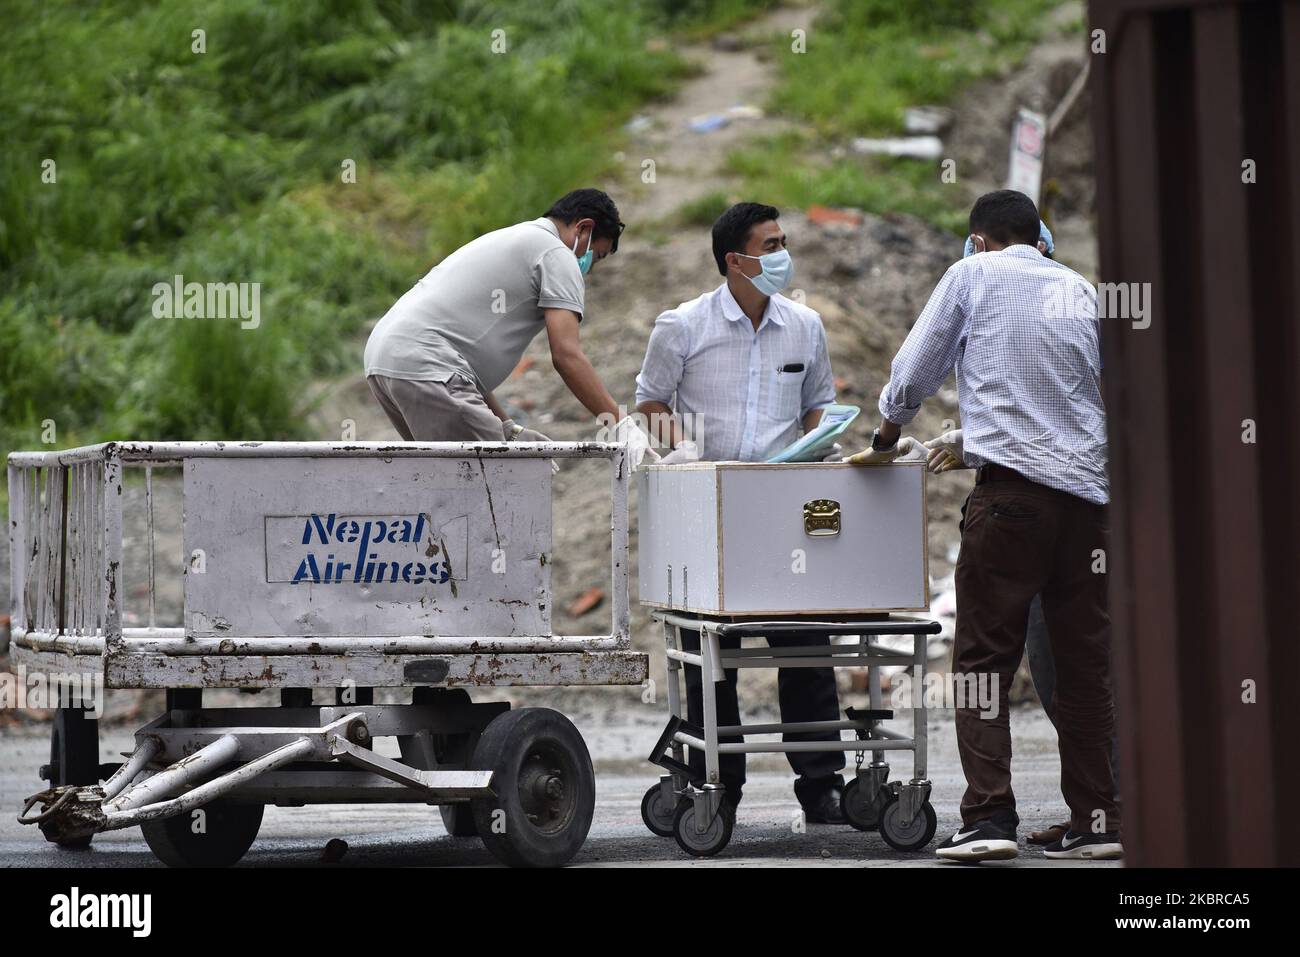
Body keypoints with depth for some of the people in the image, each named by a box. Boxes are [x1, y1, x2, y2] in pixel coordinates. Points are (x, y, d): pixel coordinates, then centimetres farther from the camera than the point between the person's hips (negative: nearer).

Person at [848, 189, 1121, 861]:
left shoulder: (973, 276, 6)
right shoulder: (1082, 290, 18)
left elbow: (913, 373, 8)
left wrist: (885, 440, 28)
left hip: (1013, 486, -4)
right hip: (1089, 490, 5)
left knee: (984, 657, -3)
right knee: (1085, 662, 9)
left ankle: (989, 816, -12)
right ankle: (1096, 819, 8)